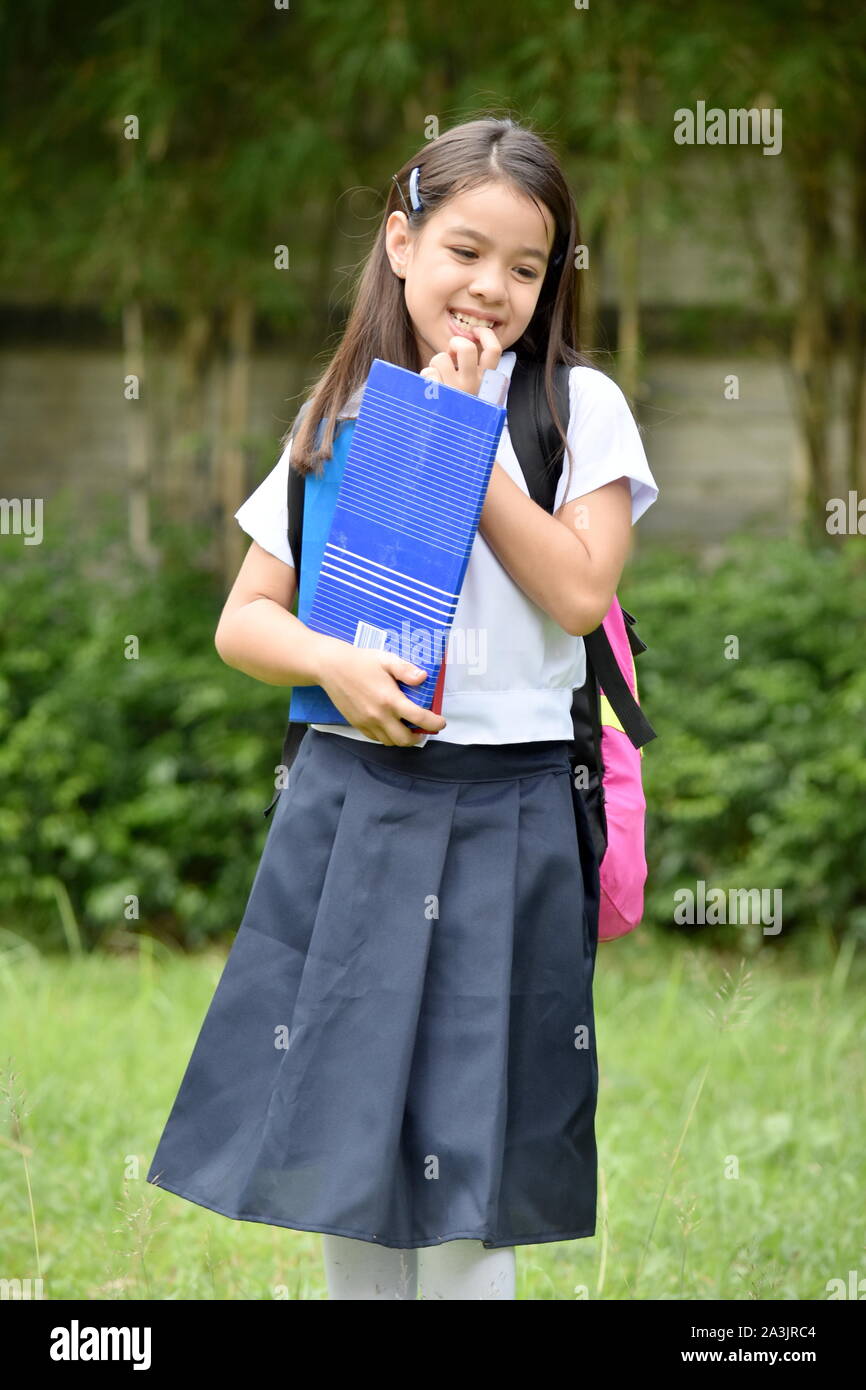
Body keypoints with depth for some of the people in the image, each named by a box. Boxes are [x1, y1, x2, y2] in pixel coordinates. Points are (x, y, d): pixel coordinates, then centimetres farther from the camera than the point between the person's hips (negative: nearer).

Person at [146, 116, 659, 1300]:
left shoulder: (580, 407, 0)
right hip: (351, 798, 3)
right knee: (341, 1131, 8)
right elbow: (245, 618, 8)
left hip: (504, 813, -3)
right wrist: (336, 664, -13)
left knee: (463, 1158, 1)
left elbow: (578, 592, -13)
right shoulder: (343, 417, 8)